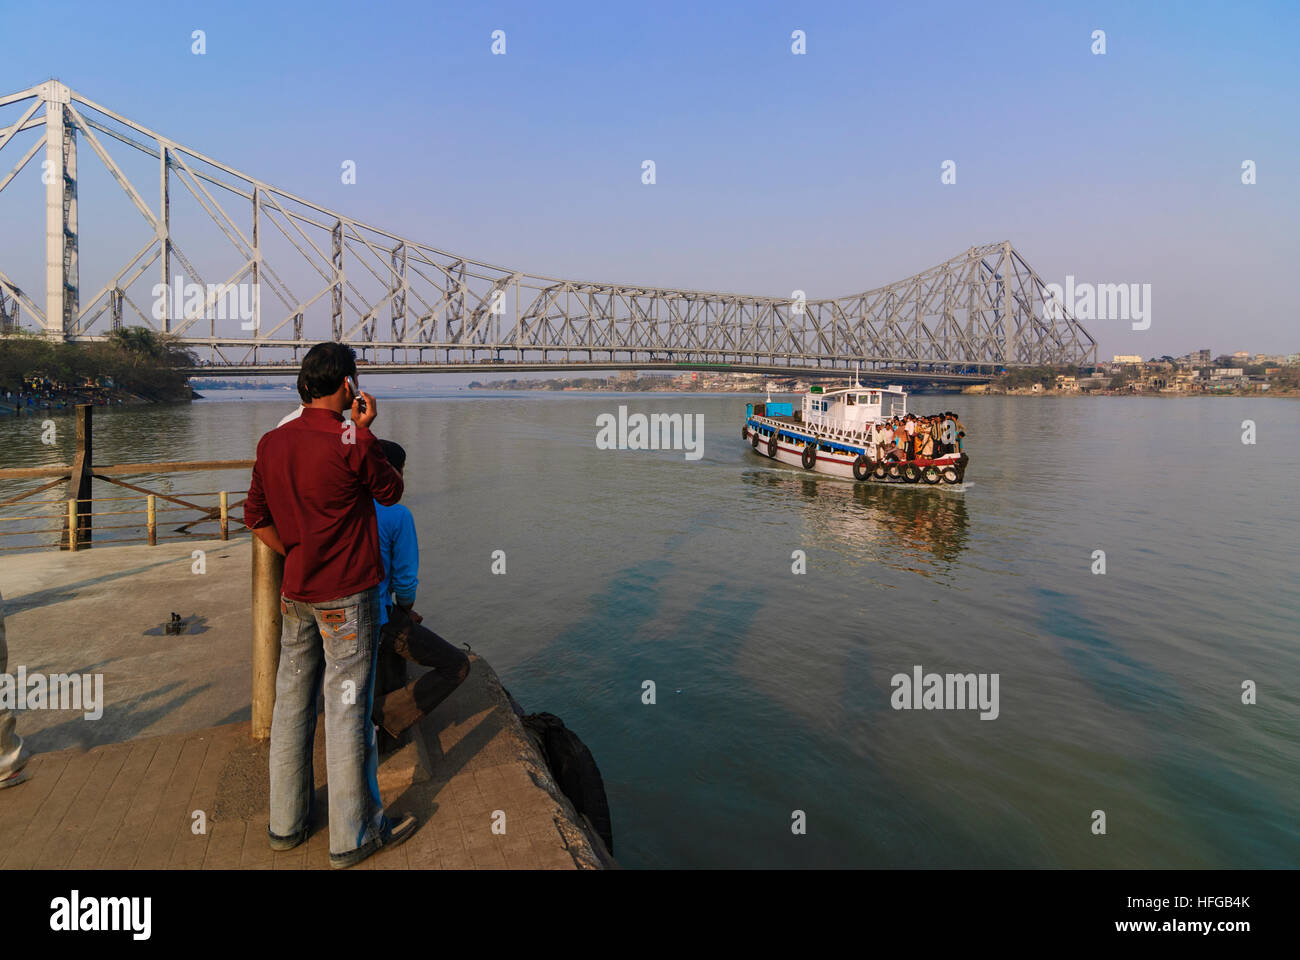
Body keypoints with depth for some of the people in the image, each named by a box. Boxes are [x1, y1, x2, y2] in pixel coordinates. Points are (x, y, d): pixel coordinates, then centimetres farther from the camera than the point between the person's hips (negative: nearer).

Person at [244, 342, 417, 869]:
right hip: (348, 596, -7)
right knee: (348, 709, 2)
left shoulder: (271, 443, 4)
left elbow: (256, 517, 9)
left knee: (291, 703, 16)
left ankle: (286, 822, 29)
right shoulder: (351, 444, -17)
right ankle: (353, 836, 13)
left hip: (296, 594, 7)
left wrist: (295, 556, 14)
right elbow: (391, 492, 0)